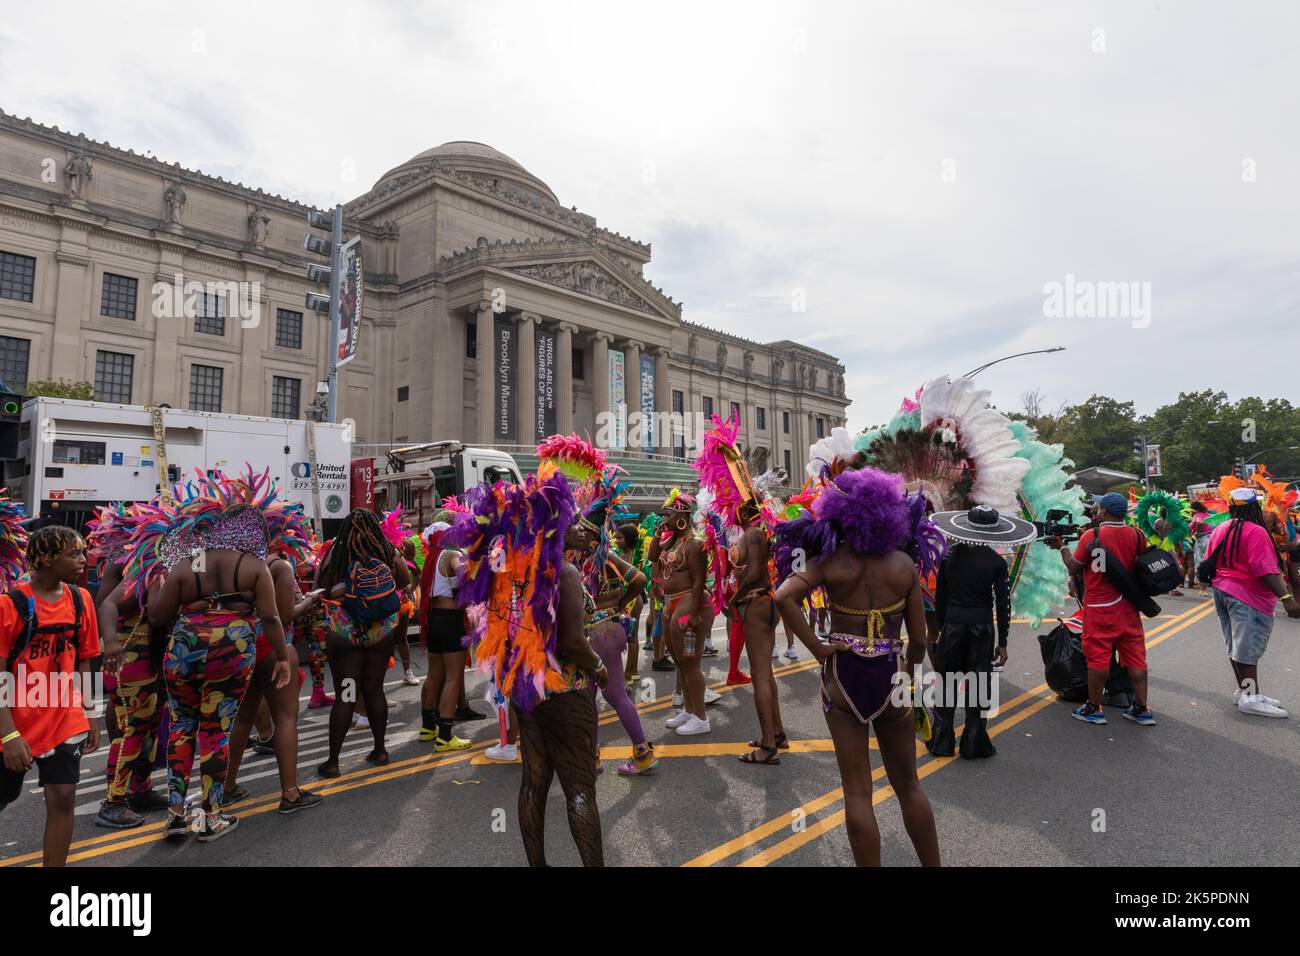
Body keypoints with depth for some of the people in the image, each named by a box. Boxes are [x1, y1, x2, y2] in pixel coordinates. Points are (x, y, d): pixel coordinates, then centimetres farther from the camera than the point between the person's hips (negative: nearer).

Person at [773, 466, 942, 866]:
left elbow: (784, 597, -23)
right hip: (890, 676, 2)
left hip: (843, 676, -1)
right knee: (908, 786, 20)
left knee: (857, 792, 9)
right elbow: (919, 639, -1)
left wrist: (816, 648, -15)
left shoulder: (831, 560, -8)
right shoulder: (905, 563, -3)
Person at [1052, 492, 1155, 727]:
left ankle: (1093, 708, 13)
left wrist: (1062, 547, 8)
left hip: (1100, 608, -4)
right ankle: (1141, 709, 18)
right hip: (1128, 606, 4)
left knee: (1097, 656, 3)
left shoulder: (1090, 537, -14)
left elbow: (1074, 568, -5)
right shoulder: (1137, 535, -1)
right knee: (1135, 656, 10)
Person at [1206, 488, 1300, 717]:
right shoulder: (1255, 531, -14)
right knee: (1248, 649, -4)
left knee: (1237, 647, 14)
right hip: (1249, 597, -8)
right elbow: (1265, 570, -23)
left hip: (1222, 592, 8)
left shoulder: (1219, 530, 10)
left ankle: (1244, 690, 21)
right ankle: (1250, 698, 0)